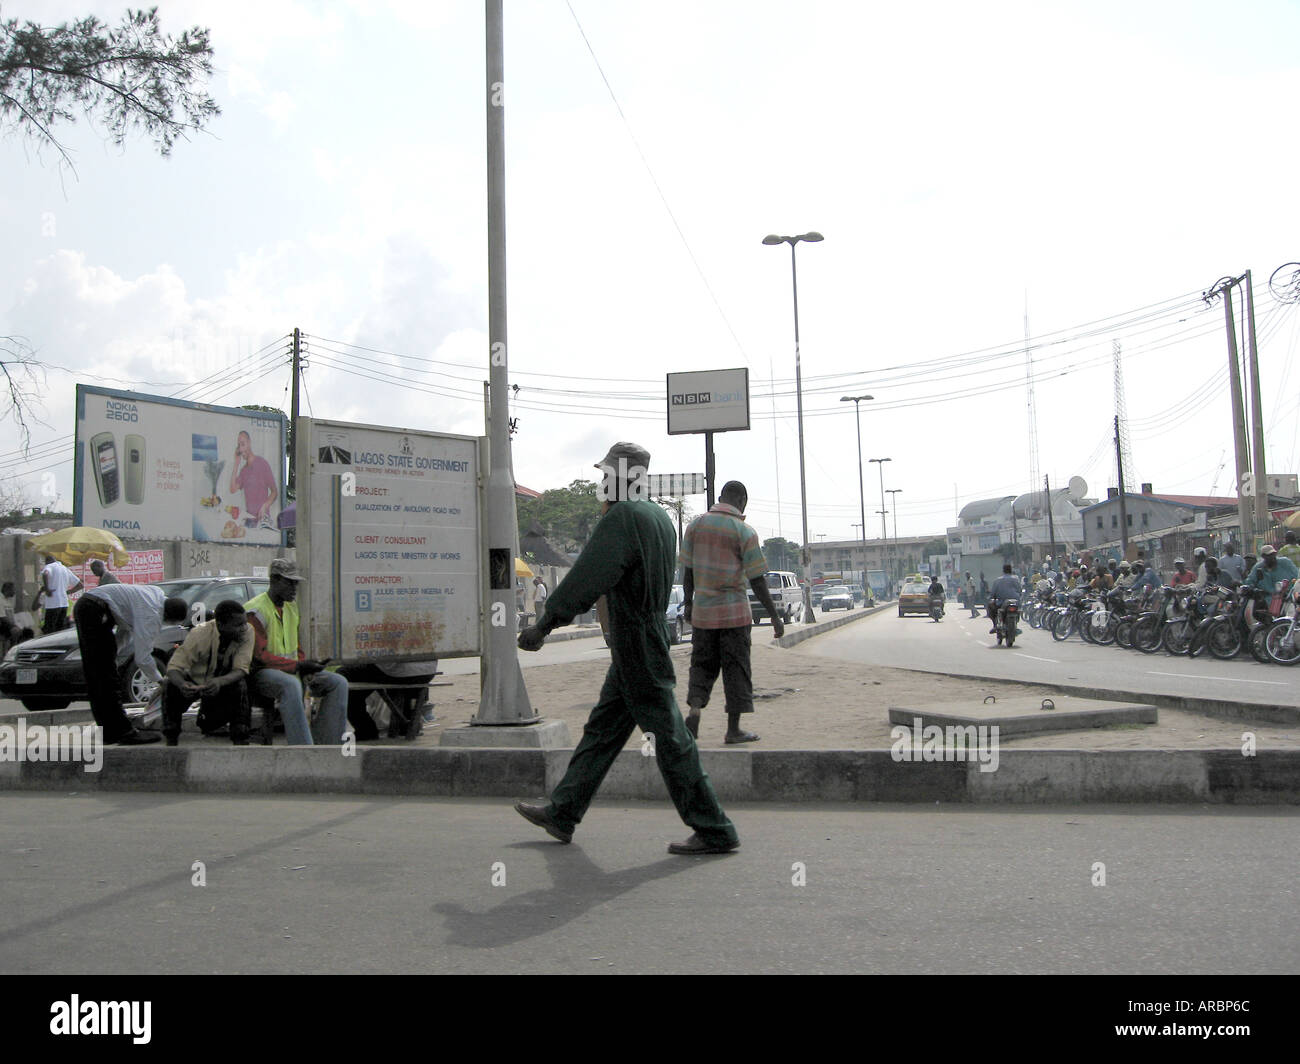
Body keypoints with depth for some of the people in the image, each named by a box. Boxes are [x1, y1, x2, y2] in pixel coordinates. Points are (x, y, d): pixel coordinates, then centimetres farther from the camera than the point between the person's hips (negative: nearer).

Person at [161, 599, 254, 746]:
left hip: (223, 682, 1)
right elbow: (174, 666, -31)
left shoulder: (247, 631, -25)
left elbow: (240, 669, -29)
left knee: (240, 686, -32)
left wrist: (219, 682, -50)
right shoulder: (200, 634, -30)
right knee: (171, 688, -30)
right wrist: (182, 684, -55)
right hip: (194, 680, 0)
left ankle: (240, 743, -23)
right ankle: (171, 742, -14)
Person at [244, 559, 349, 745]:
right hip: (261, 673, -8)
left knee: (339, 683, -6)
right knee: (291, 685, -40)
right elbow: (259, 656, -18)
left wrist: (307, 668, -3)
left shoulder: (291, 606, 14)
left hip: (292, 670, 8)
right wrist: (298, 666, -22)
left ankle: (327, 744, -13)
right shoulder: (255, 611, -12)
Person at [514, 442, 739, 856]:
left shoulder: (622, 519, -17)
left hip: (637, 647, -10)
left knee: (669, 737, -3)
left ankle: (714, 831, 5)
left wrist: (543, 624, -15)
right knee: (601, 729, 16)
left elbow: (587, 578, -21)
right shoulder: (657, 516, 12)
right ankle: (562, 813, 27)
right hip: (649, 639, 10)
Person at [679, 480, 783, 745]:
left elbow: (687, 569, 6)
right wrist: (775, 616, -5)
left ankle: (694, 711, -7)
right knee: (735, 668, 4)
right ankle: (734, 729, 8)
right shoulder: (744, 532, -9)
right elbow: (756, 579, -10)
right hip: (734, 611, -3)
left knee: (702, 664, 13)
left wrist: (688, 603, 17)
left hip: (702, 609, 3)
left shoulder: (696, 524, 2)